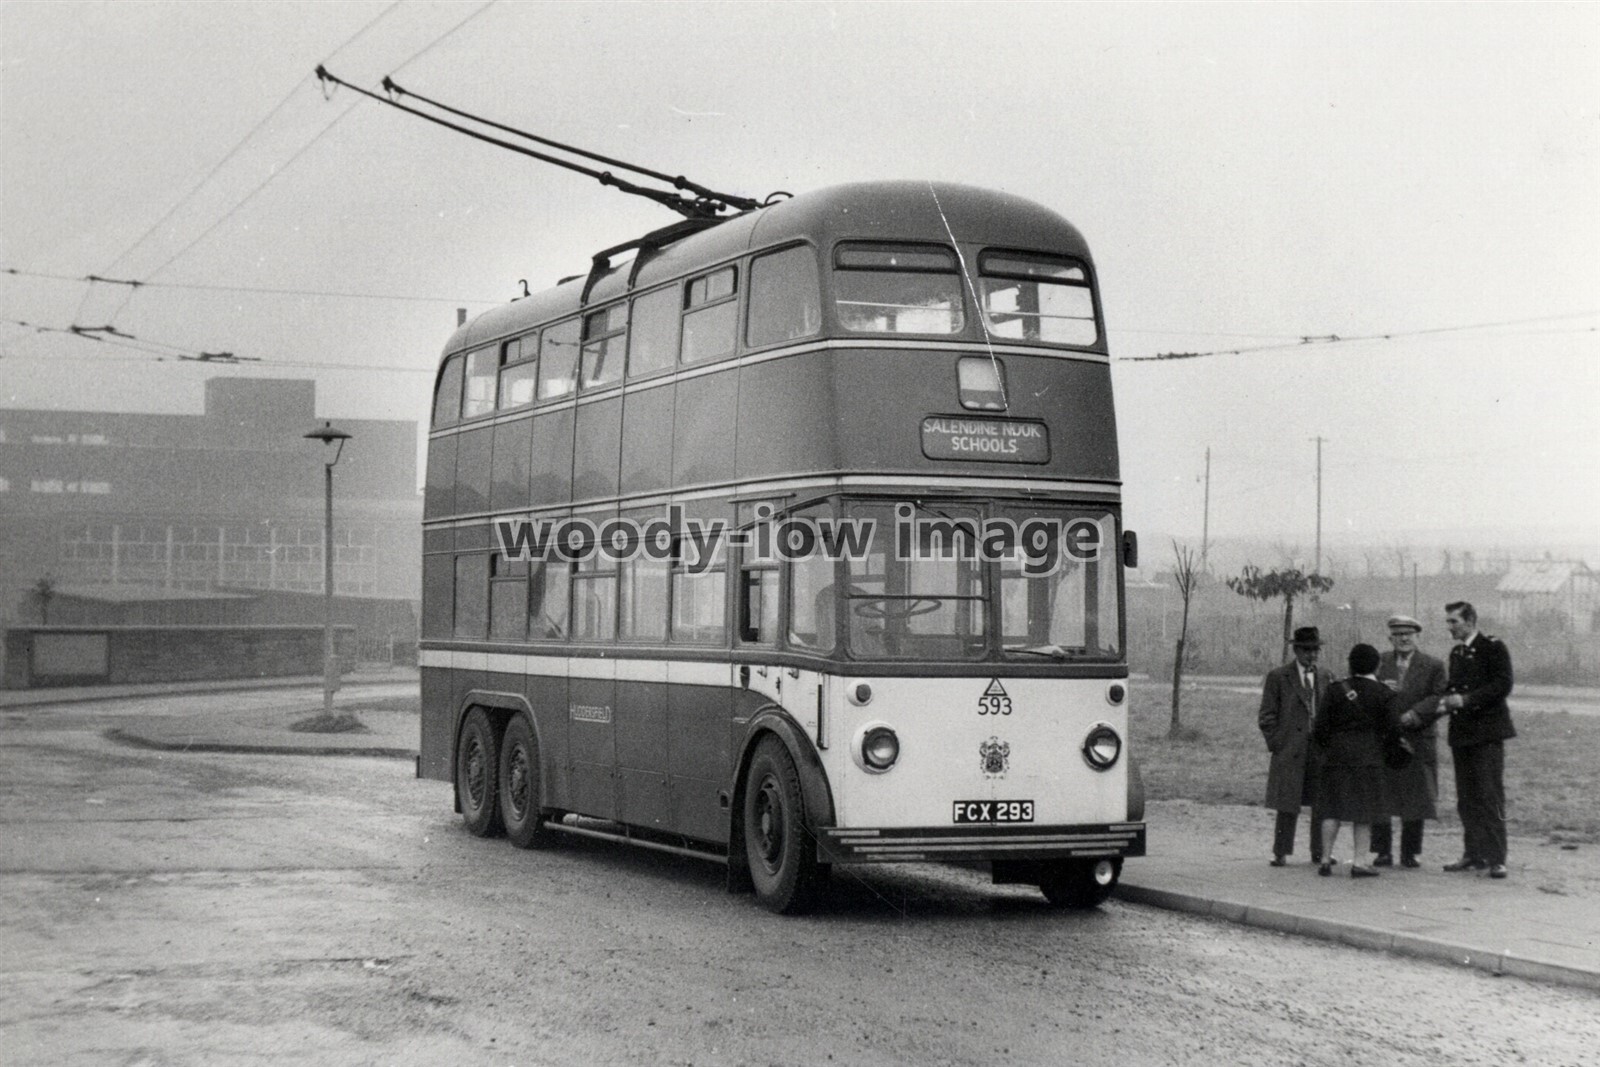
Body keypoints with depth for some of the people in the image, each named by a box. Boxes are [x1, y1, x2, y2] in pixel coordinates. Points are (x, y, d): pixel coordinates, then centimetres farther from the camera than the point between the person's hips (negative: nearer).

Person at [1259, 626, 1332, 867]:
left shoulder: (1326, 676, 11)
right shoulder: (1277, 677, 0)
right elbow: (1267, 716, 1)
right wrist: (1276, 745, -7)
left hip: (1322, 749, 3)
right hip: (1290, 751, -3)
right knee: (1287, 805, -3)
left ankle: (1319, 853, 14)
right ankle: (1281, 853, 4)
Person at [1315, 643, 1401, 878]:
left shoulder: (1335, 690, 0)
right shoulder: (1382, 692, -5)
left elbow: (1320, 727, 0)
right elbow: (1393, 727, -5)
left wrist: (1327, 745, 16)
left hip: (1336, 755, 2)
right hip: (1367, 757, -2)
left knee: (1332, 809, 8)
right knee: (1363, 812, 4)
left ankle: (1325, 860, 8)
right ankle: (1358, 862, 2)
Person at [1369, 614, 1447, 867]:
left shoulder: (1433, 666, 5)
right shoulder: (1378, 662, 10)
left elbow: (1439, 699, -5)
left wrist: (1415, 714, -19)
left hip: (1417, 740, -1)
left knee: (1415, 798, 2)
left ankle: (1410, 853, 11)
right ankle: (1383, 852, 7)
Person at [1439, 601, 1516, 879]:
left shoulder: (1493, 647, -6)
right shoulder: (1456, 653, 17)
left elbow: (1502, 685, -14)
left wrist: (1465, 700, -18)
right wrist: (1448, 702, 0)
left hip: (1487, 732, -7)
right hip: (1461, 732, 7)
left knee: (1490, 796, -9)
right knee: (1466, 799, 8)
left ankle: (1496, 859, -8)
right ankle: (1474, 854, 15)